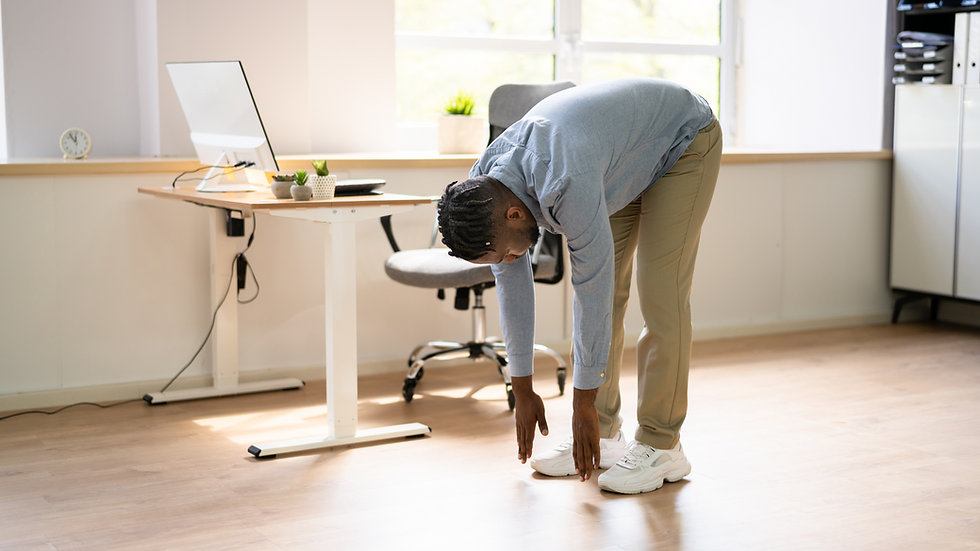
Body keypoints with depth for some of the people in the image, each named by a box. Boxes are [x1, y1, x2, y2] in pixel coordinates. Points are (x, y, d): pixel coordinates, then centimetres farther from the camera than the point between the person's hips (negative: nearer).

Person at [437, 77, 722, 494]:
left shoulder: (567, 186, -42)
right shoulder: (484, 188, -17)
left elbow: (593, 292, -33)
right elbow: (512, 285, -6)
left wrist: (584, 402, -23)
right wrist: (522, 390, 0)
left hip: (684, 142, -7)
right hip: (626, 152, 7)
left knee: (660, 297, -13)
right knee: (605, 293, 1)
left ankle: (661, 447, -5)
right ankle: (604, 436, 9)